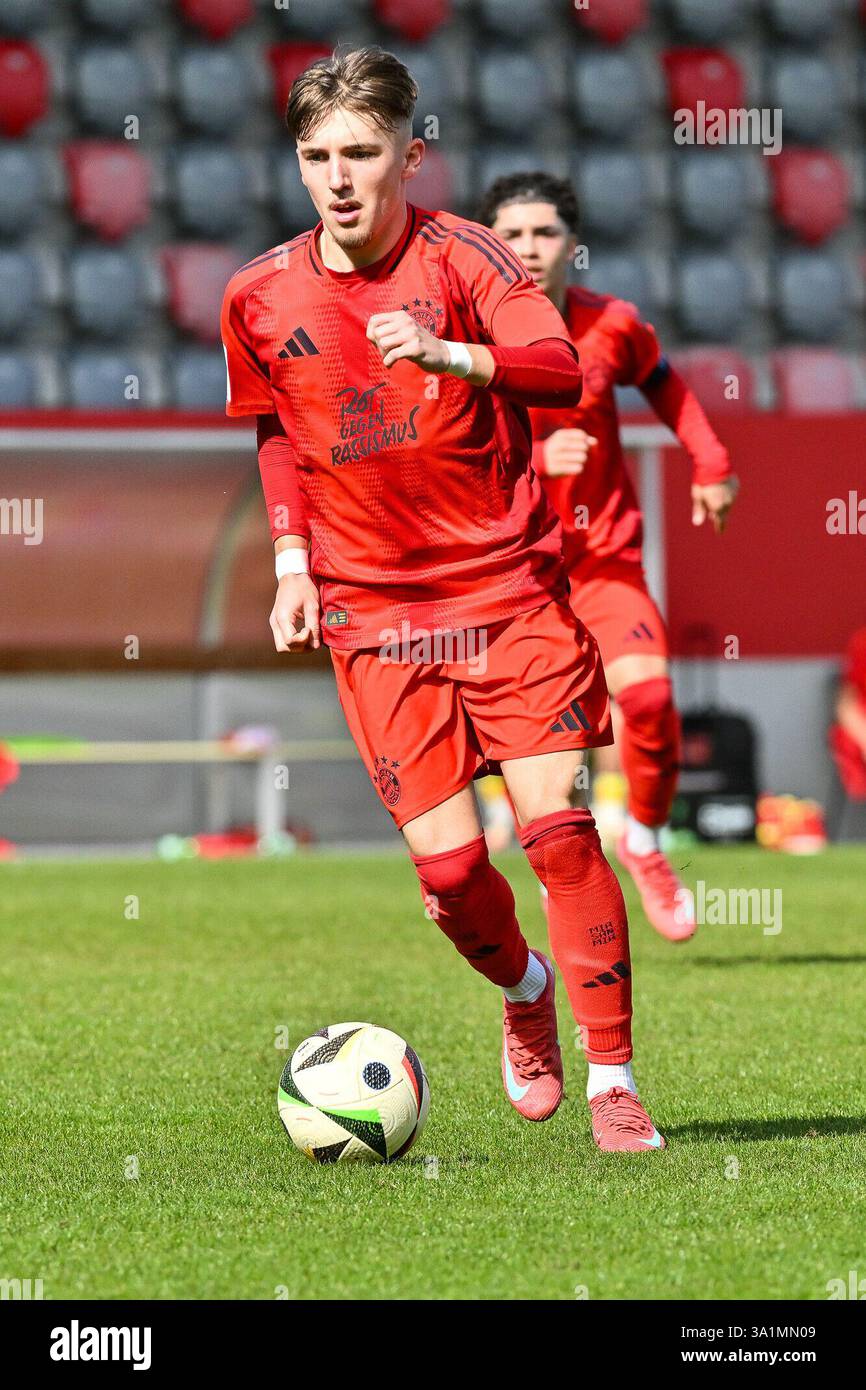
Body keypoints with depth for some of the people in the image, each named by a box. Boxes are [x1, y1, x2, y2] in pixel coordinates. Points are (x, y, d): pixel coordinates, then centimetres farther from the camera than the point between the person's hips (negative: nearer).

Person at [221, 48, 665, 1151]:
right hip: (372, 609, 2)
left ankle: (612, 1080, -1)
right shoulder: (260, 297, 0)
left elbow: (558, 369, -27)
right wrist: (291, 559, 8)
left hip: (509, 587, -2)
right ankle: (524, 990, 28)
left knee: (558, 828, -11)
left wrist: (448, 354, -44)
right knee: (447, 865, -6)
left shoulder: (458, 256, -10)